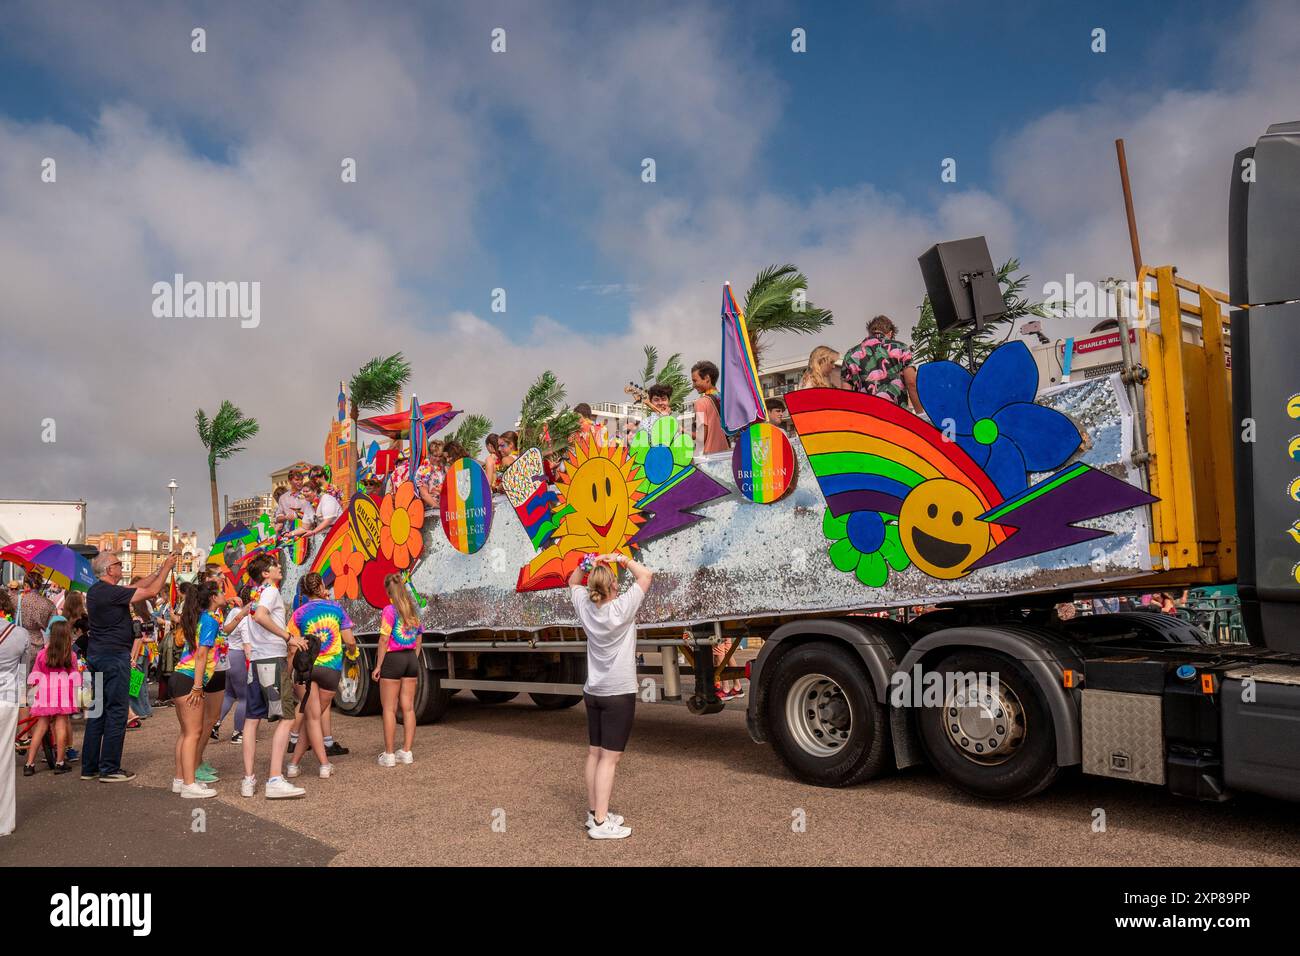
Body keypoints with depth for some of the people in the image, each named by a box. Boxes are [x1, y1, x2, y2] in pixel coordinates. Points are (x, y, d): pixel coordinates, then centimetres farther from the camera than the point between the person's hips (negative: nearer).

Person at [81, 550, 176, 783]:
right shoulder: (110, 592, -18)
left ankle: (89, 767, 19)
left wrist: (159, 570, 16)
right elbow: (152, 591, -16)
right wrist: (167, 568, -4)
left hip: (96, 656, 10)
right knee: (116, 713, -3)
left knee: (97, 711, 13)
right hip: (114, 656, -10)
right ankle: (110, 769, 1)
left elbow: (138, 587, 16)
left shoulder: (95, 591, 11)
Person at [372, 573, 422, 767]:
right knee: (408, 707, 9)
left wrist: (378, 666, -9)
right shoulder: (413, 609, 8)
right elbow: (419, 638, 13)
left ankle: (389, 754, 5)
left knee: (389, 709, 2)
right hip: (411, 658, 6)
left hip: (393, 658, -6)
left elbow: (384, 639, -14)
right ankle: (407, 751, 14)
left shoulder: (390, 610, -12)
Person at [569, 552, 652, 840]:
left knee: (594, 753, 13)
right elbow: (646, 575, -8)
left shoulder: (585, 608, -1)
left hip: (593, 693, 6)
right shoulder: (622, 608, -16)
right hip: (618, 694, -6)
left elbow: (573, 583, 18)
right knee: (609, 757, -5)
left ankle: (594, 813, 21)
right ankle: (601, 823, -4)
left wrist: (586, 565, 2)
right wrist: (620, 559, -4)